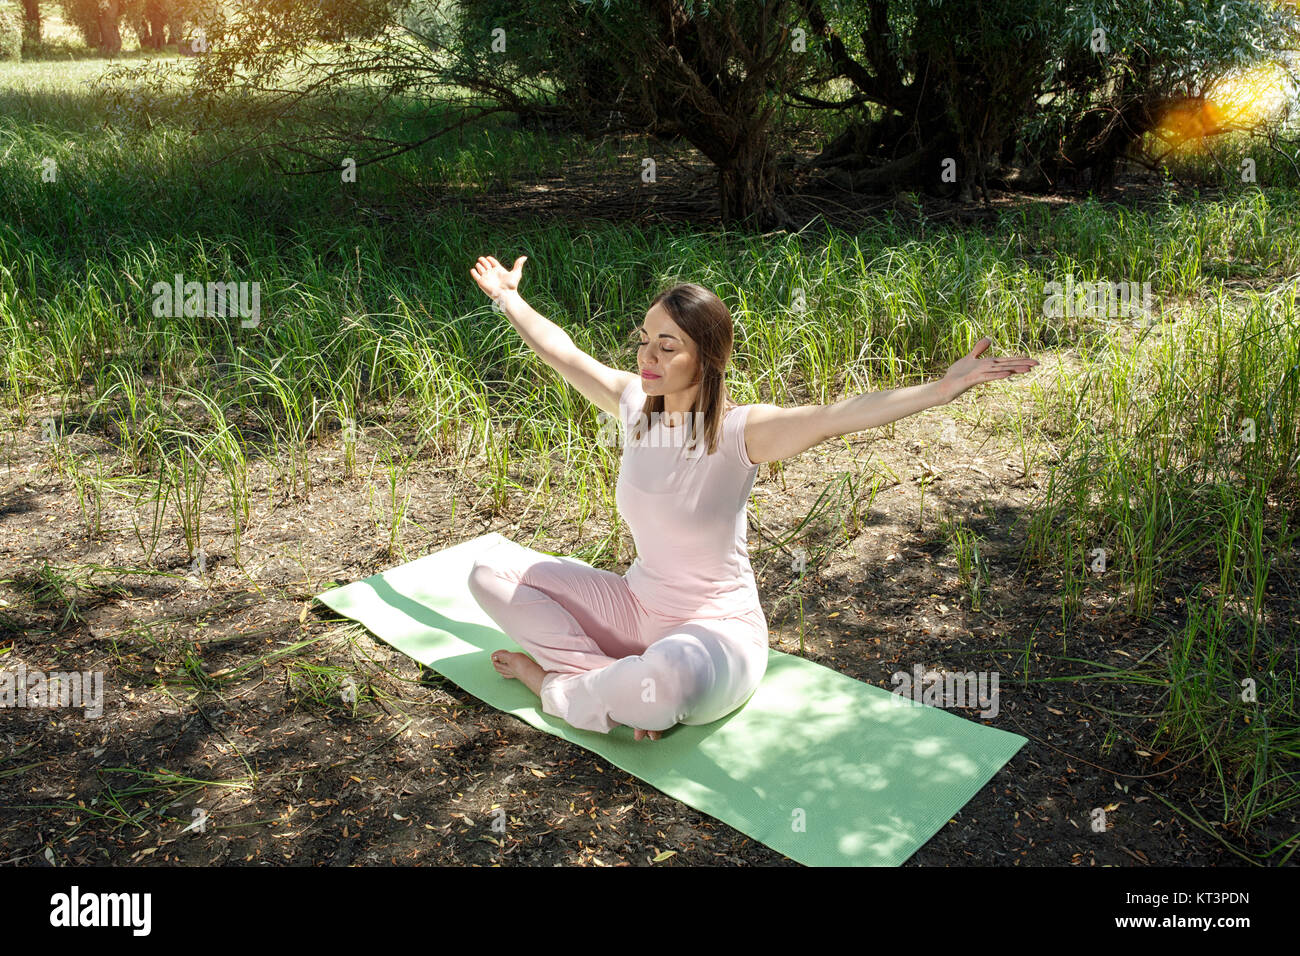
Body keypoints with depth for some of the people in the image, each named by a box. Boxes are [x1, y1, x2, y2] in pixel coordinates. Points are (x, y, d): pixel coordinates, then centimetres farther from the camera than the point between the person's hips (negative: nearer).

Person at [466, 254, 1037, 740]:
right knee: (493, 571, 2)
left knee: (666, 680, -43)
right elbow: (560, 351, 11)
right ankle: (611, 682, -9)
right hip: (636, 604, 6)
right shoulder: (634, 404, -4)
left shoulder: (738, 433, -20)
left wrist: (945, 387, -47)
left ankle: (555, 682, -9)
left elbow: (834, 416, -35)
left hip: (716, 627, -6)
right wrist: (508, 297, 24)